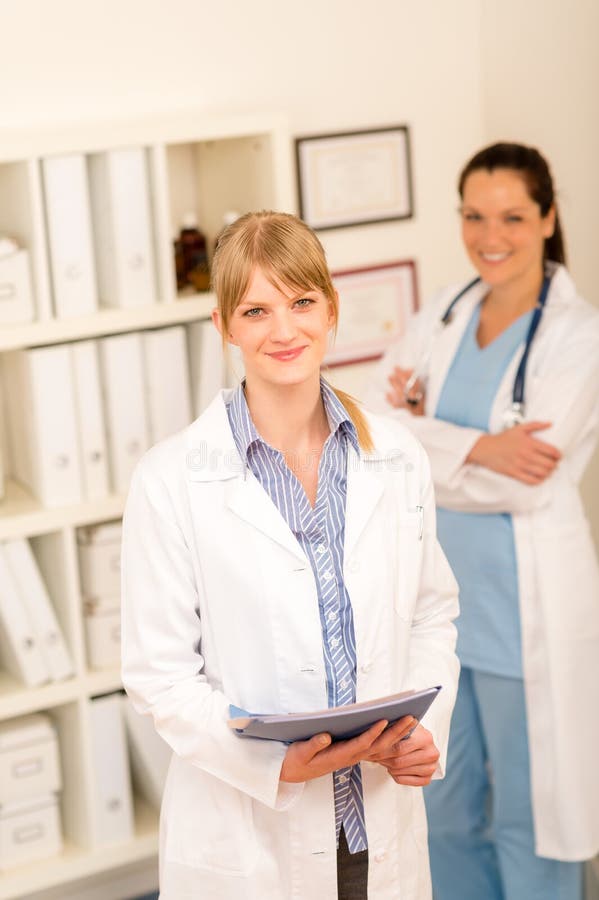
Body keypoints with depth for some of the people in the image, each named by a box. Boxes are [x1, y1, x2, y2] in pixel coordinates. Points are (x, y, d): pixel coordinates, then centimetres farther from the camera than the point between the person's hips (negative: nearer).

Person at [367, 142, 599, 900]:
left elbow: (523, 483, -19)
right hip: (440, 596, 6)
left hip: (527, 609, -5)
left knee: (526, 815, 8)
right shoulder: (442, 317, 5)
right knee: (445, 804, 19)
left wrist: (421, 431, -10)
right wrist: (477, 448, -21)